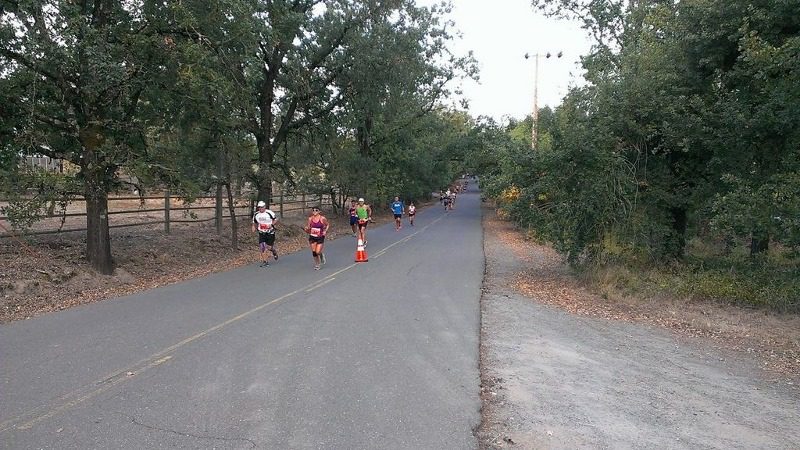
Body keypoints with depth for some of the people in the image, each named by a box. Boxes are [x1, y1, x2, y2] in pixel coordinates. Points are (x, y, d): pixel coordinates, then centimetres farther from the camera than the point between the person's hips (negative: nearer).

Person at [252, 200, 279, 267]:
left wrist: (271, 224, -21)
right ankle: (265, 261, 2)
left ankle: (274, 252, 33)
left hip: (270, 233, -4)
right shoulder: (256, 215, 3)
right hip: (261, 233, 4)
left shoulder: (270, 213, -12)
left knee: (269, 247, -4)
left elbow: (276, 221, -3)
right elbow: (254, 224, 15)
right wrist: (254, 229, -5)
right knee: (262, 247, -8)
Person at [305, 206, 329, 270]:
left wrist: (325, 231, -9)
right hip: (312, 237, 3)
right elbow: (308, 227, 9)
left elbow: (327, 225, 6)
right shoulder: (310, 218, -1)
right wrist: (307, 229, -14)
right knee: (313, 252, 2)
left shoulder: (322, 218, -9)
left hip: (320, 237, -3)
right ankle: (317, 264, 22)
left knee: (318, 252, -8)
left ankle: (322, 255, 29)